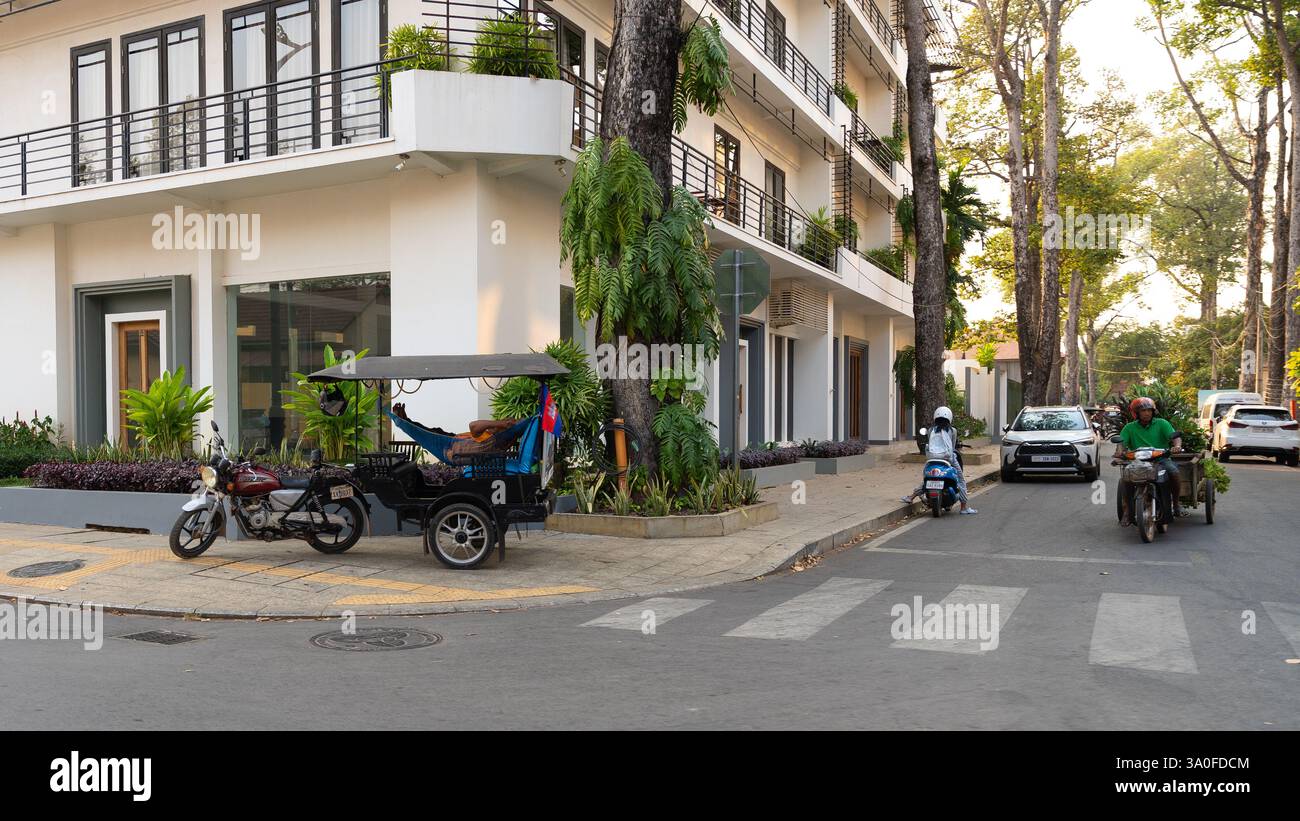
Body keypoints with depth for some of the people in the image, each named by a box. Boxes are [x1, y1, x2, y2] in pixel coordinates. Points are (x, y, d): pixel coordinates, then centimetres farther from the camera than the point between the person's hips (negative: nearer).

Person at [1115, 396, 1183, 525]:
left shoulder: (1162, 423, 9)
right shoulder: (1130, 428, 11)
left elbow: (1175, 436, -3)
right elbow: (1121, 441, 0)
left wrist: (1177, 445, -26)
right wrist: (1119, 450, -23)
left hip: (1161, 459, 0)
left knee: (1174, 472, -30)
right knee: (1124, 477, -25)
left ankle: (1176, 503, -10)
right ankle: (1127, 511, -13)